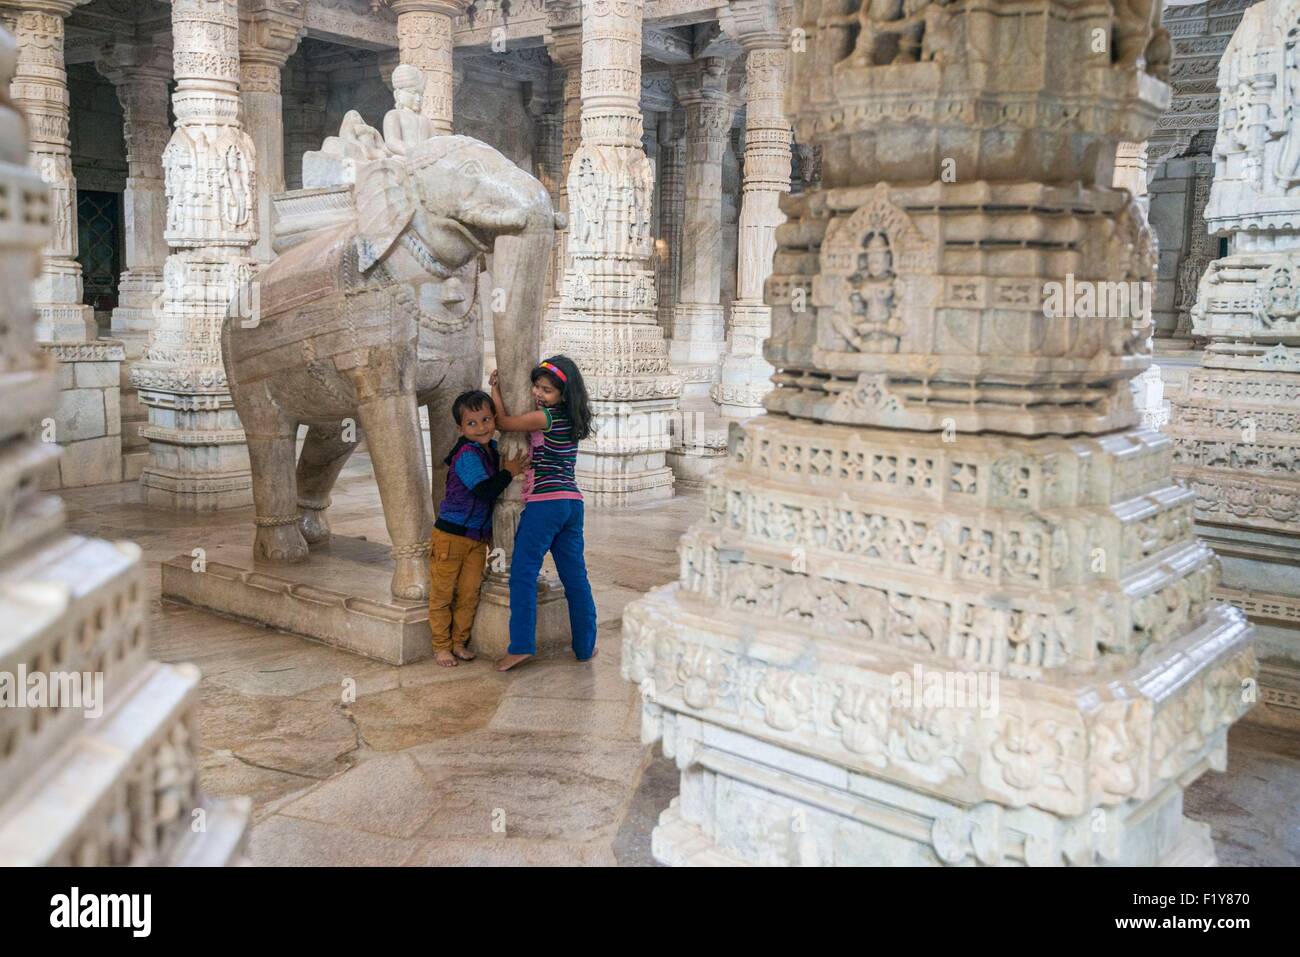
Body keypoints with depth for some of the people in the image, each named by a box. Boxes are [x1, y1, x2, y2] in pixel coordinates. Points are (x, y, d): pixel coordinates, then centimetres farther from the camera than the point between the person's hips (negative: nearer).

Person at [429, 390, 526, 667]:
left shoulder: (491, 448, 5)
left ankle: (459, 642, 23)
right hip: (451, 534, -7)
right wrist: (509, 472, -17)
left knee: (469, 593, 10)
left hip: (479, 537, 7)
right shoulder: (467, 454, -19)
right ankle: (441, 646, 15)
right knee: (443, 593, 5)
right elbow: (485, 491, -27)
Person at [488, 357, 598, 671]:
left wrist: (496, 391, 13)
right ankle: (585, 646, 16)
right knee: (575, 577, 10)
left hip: (544, 503, -8)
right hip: (572, 502, 8)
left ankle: (521, 646, -4)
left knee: (523, 573, -2)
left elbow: (504, 423, 1)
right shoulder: (571, 419, 14)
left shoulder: (545, 417, -11)